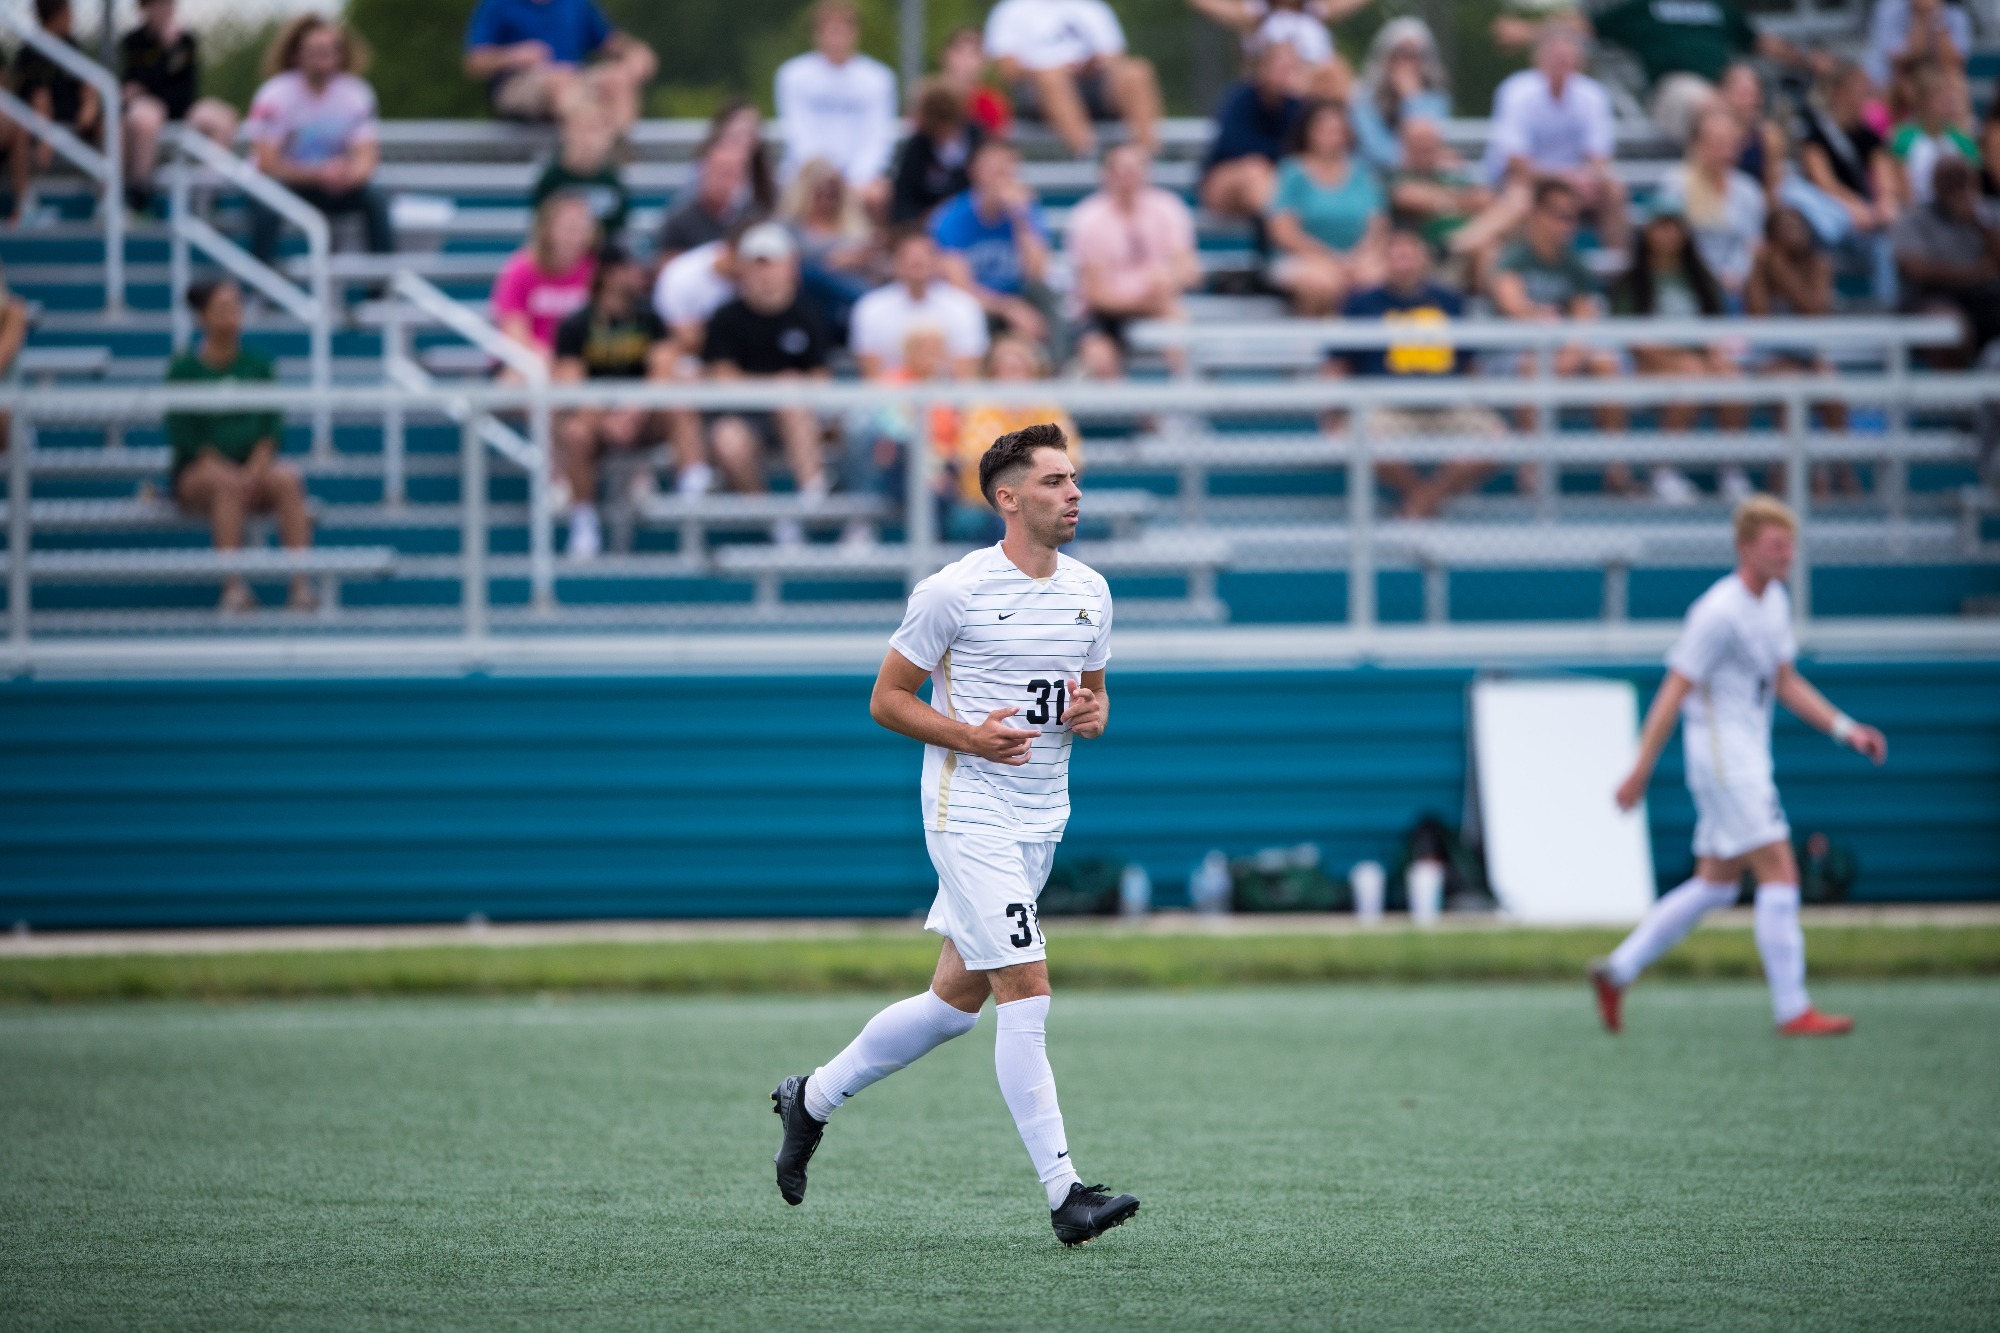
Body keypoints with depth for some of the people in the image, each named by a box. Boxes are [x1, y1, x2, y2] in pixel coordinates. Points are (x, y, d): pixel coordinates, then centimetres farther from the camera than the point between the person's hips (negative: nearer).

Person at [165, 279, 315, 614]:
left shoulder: (258, 364, 10)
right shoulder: (184, 370, 0)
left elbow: (272, 427, 4)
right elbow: (182, 436, -6)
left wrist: (255, 469, -15)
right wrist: (233, 472, -16)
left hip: (254, 466, 3)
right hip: (197, 475, -3)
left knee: (287, 479, -29)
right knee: (227, 483, -36)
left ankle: (301, 584, -38)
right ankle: (233, 586, -45)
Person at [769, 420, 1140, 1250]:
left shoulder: (1089, 591, 9)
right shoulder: (953, 591, -11)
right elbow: (887, 698, -5)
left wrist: (1091, 714, -3)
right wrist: (970, 736, -19)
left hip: (1041, 823, 8)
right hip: (970, 816, -8)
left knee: (956, 1000, 14)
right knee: (1026, 992, -15)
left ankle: (813, 1099, 33)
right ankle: (1064, 1194, -15)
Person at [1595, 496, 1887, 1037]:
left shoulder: (1775, 602, 11)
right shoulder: (1719, 612, -17)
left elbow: (1785, 683, 20)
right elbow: (1673, 693, -15)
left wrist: (1846, 730, 11)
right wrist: (1640, 773, -14)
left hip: (1748, 761, 10)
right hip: (1721, 754, -10)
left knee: (1716, 885, 13)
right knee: (1780, 872, -11)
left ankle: (1618, 971, 21)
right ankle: (1793, 1010, -9)